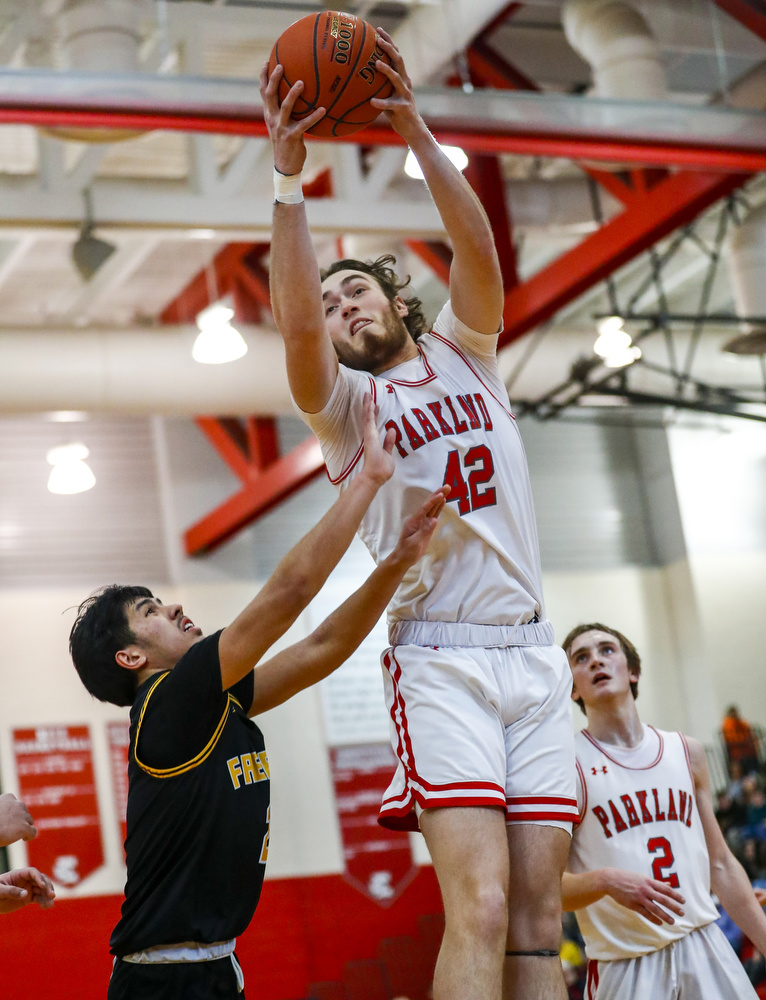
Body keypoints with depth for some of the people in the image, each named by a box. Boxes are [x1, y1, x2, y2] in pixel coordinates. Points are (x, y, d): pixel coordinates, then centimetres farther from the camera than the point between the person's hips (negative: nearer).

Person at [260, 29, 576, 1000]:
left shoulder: (462, 354, 19)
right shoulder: (344, 400, 11)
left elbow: (478, 251, 0)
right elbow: (296, 320, -11)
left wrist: (415, 132, -12)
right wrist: (287, 174, -17)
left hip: (532, 654, 4)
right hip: (440, 658, -3)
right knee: (481, 910, -18)